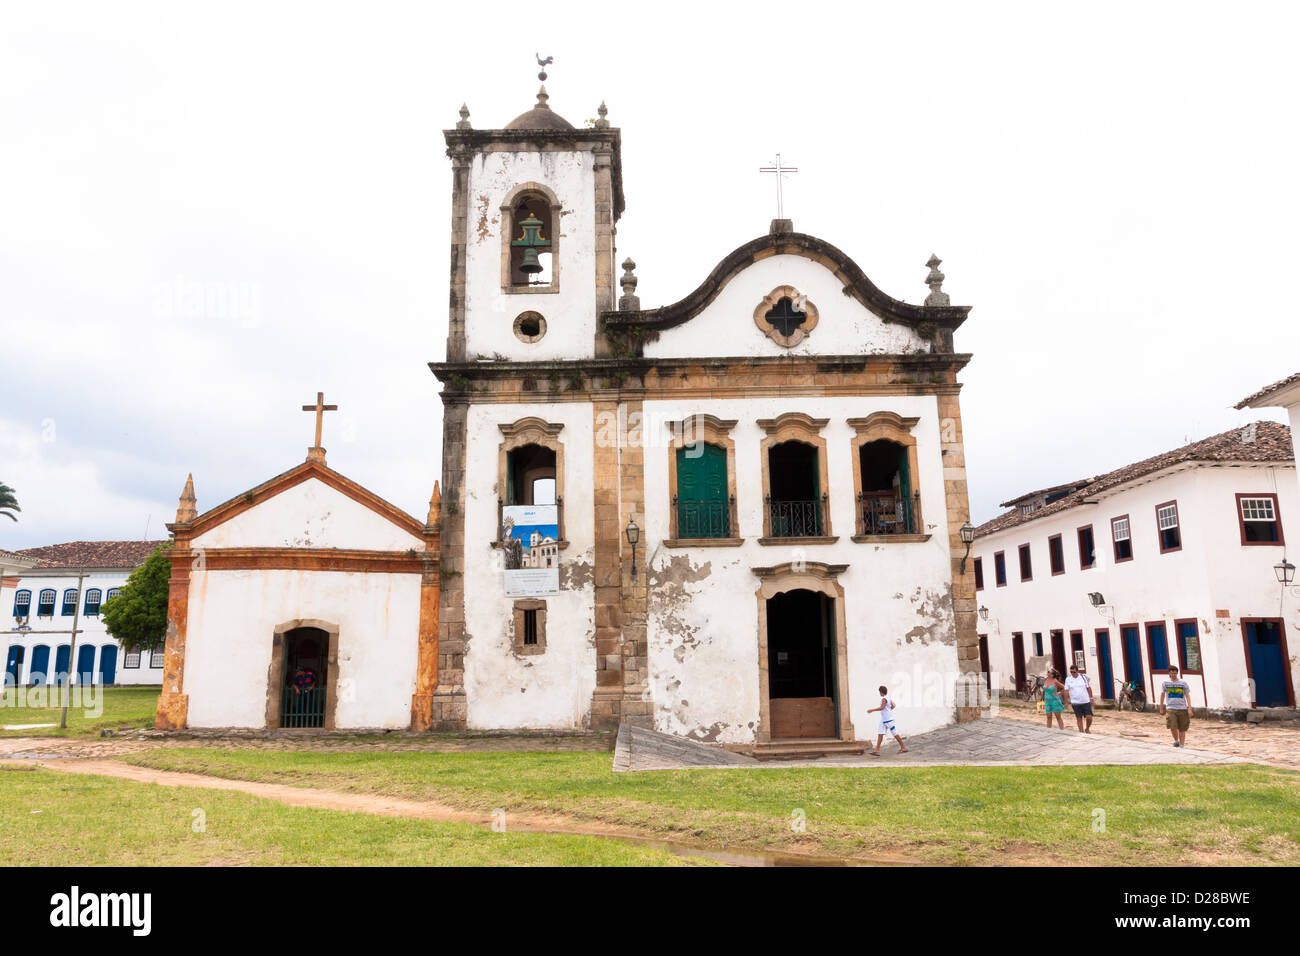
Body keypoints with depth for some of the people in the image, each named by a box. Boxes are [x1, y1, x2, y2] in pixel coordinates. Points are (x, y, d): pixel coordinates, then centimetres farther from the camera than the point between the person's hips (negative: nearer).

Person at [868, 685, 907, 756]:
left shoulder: (884, 699, -17)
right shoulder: (888, 698, 12)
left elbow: (882, 708, -29)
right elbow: (893, 706, 22)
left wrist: (872, 710, -25)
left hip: (888, 719, -10)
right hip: (883, 719, 10)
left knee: (895, 734, 1)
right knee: (880, 734, 0)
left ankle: (903, 748, 14)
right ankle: (877, 750, -6)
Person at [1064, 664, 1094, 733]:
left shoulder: (1084, 677, -1)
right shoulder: (1068, 679, -1)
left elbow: (1089, 688, 5)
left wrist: (1091, 698, 3)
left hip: (1086, 701, 0)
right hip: (1075, 703, 0)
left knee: (1089, 717, -6)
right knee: (1079, 718, 4)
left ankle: (1087, 729, 20)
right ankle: (1082, 732, 14)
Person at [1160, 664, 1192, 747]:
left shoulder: (1183, 683, 4)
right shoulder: (1165, 683, 6)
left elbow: (1187, 696, 4)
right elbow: (1162, 695, 13)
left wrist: (1189, 708, -3)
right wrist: (1161, 708, 15)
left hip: (1182, 708, 1)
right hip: (1170, 708, 0)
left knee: (1182, 729, 4)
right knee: (1172, 727, -13)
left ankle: (1182, 745, 16)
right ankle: (1176, 740, 13)